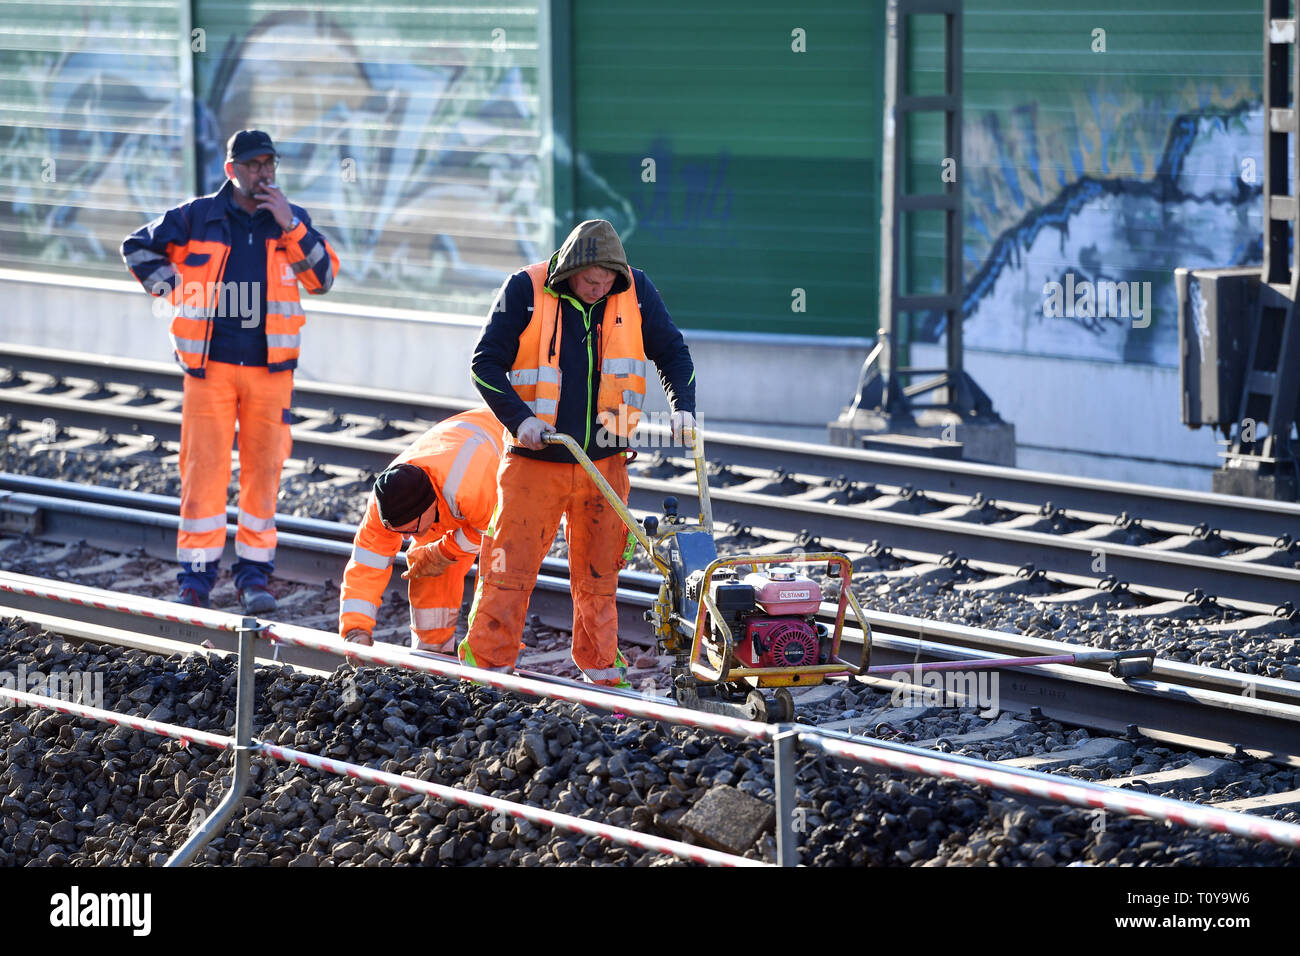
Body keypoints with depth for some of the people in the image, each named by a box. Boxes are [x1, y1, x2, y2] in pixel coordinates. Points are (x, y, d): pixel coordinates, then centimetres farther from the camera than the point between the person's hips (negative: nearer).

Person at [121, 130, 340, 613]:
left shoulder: (293, 221, 8)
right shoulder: (196, 218, 2)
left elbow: (323, 279, -3)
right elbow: (139, 247, 14)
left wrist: (290, 227, -11)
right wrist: (173, 291, 4)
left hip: (270, 368, 2)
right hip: (210, 365, -2)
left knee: (263, 468, 4)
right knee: (204, 468, -6)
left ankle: (254, 572, 14)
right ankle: (196, 576, -1)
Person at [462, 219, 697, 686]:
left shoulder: (635, 292, -1)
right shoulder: (526, 291, -10)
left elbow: (671, 351, 12)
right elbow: (485, 362, -7)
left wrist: (683, 405, -3)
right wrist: (519, 417, -17)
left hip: (604, 461, 3)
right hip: (535, 459, -3)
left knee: (599, 571, 11)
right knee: (510, 564, -5)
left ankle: (599, 665, 22)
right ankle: (484, 662, 1)